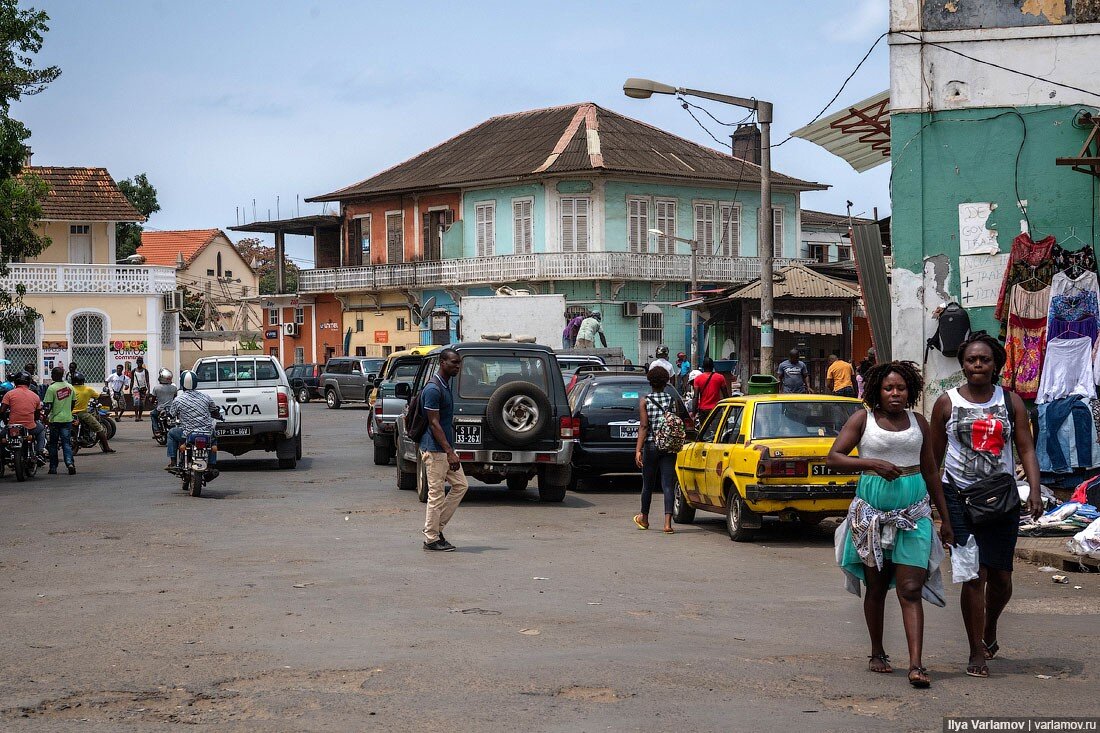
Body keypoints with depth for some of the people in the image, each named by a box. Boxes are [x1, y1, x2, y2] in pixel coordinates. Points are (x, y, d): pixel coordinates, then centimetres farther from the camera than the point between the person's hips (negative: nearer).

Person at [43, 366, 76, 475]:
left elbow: (49, 405, -12)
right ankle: (69, 463, -16)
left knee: (53, 444, 9)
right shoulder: (70, 387, 4)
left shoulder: (51, 388, -11)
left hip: (55, 419, -4)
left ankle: (53, 467, 13)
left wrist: (46, 417, -3)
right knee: (67, 443, 4)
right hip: (67, 419, 4)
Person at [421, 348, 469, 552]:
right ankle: (431, 539, 4)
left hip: (446, 449, 10)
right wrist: (450, 452, -23)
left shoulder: (446, 386, 13)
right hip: (435, 450, -10)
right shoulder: (433, 389, -18)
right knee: (437, 493, -4)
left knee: (461, 485, 10)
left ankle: (437, 527, 16)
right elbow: (434, 424, -21)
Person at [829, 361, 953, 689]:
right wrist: (872, 463, -21)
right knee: (876, 588, 10)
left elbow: (930, 470, 16)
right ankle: (877, 654, 27)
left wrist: (945, 517, 16)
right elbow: (833, 458, -7)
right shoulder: (863, 419, 0)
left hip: (914, 513, 1)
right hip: (872, 511, -1)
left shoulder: (918, 422, 9)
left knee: (911, 590, -8)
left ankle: (916, 665, -15)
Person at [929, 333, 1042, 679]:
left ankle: (990, 629, 38)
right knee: (974, 575, -10)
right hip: (960, 498, -2)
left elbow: (1026, 449, 1)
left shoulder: (1011, 401, 6)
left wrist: (1034, 491, -13)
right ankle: (977, 652, 0)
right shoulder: (947, 403, 2)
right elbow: (934, 456, 7)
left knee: (1001, 578, 8)